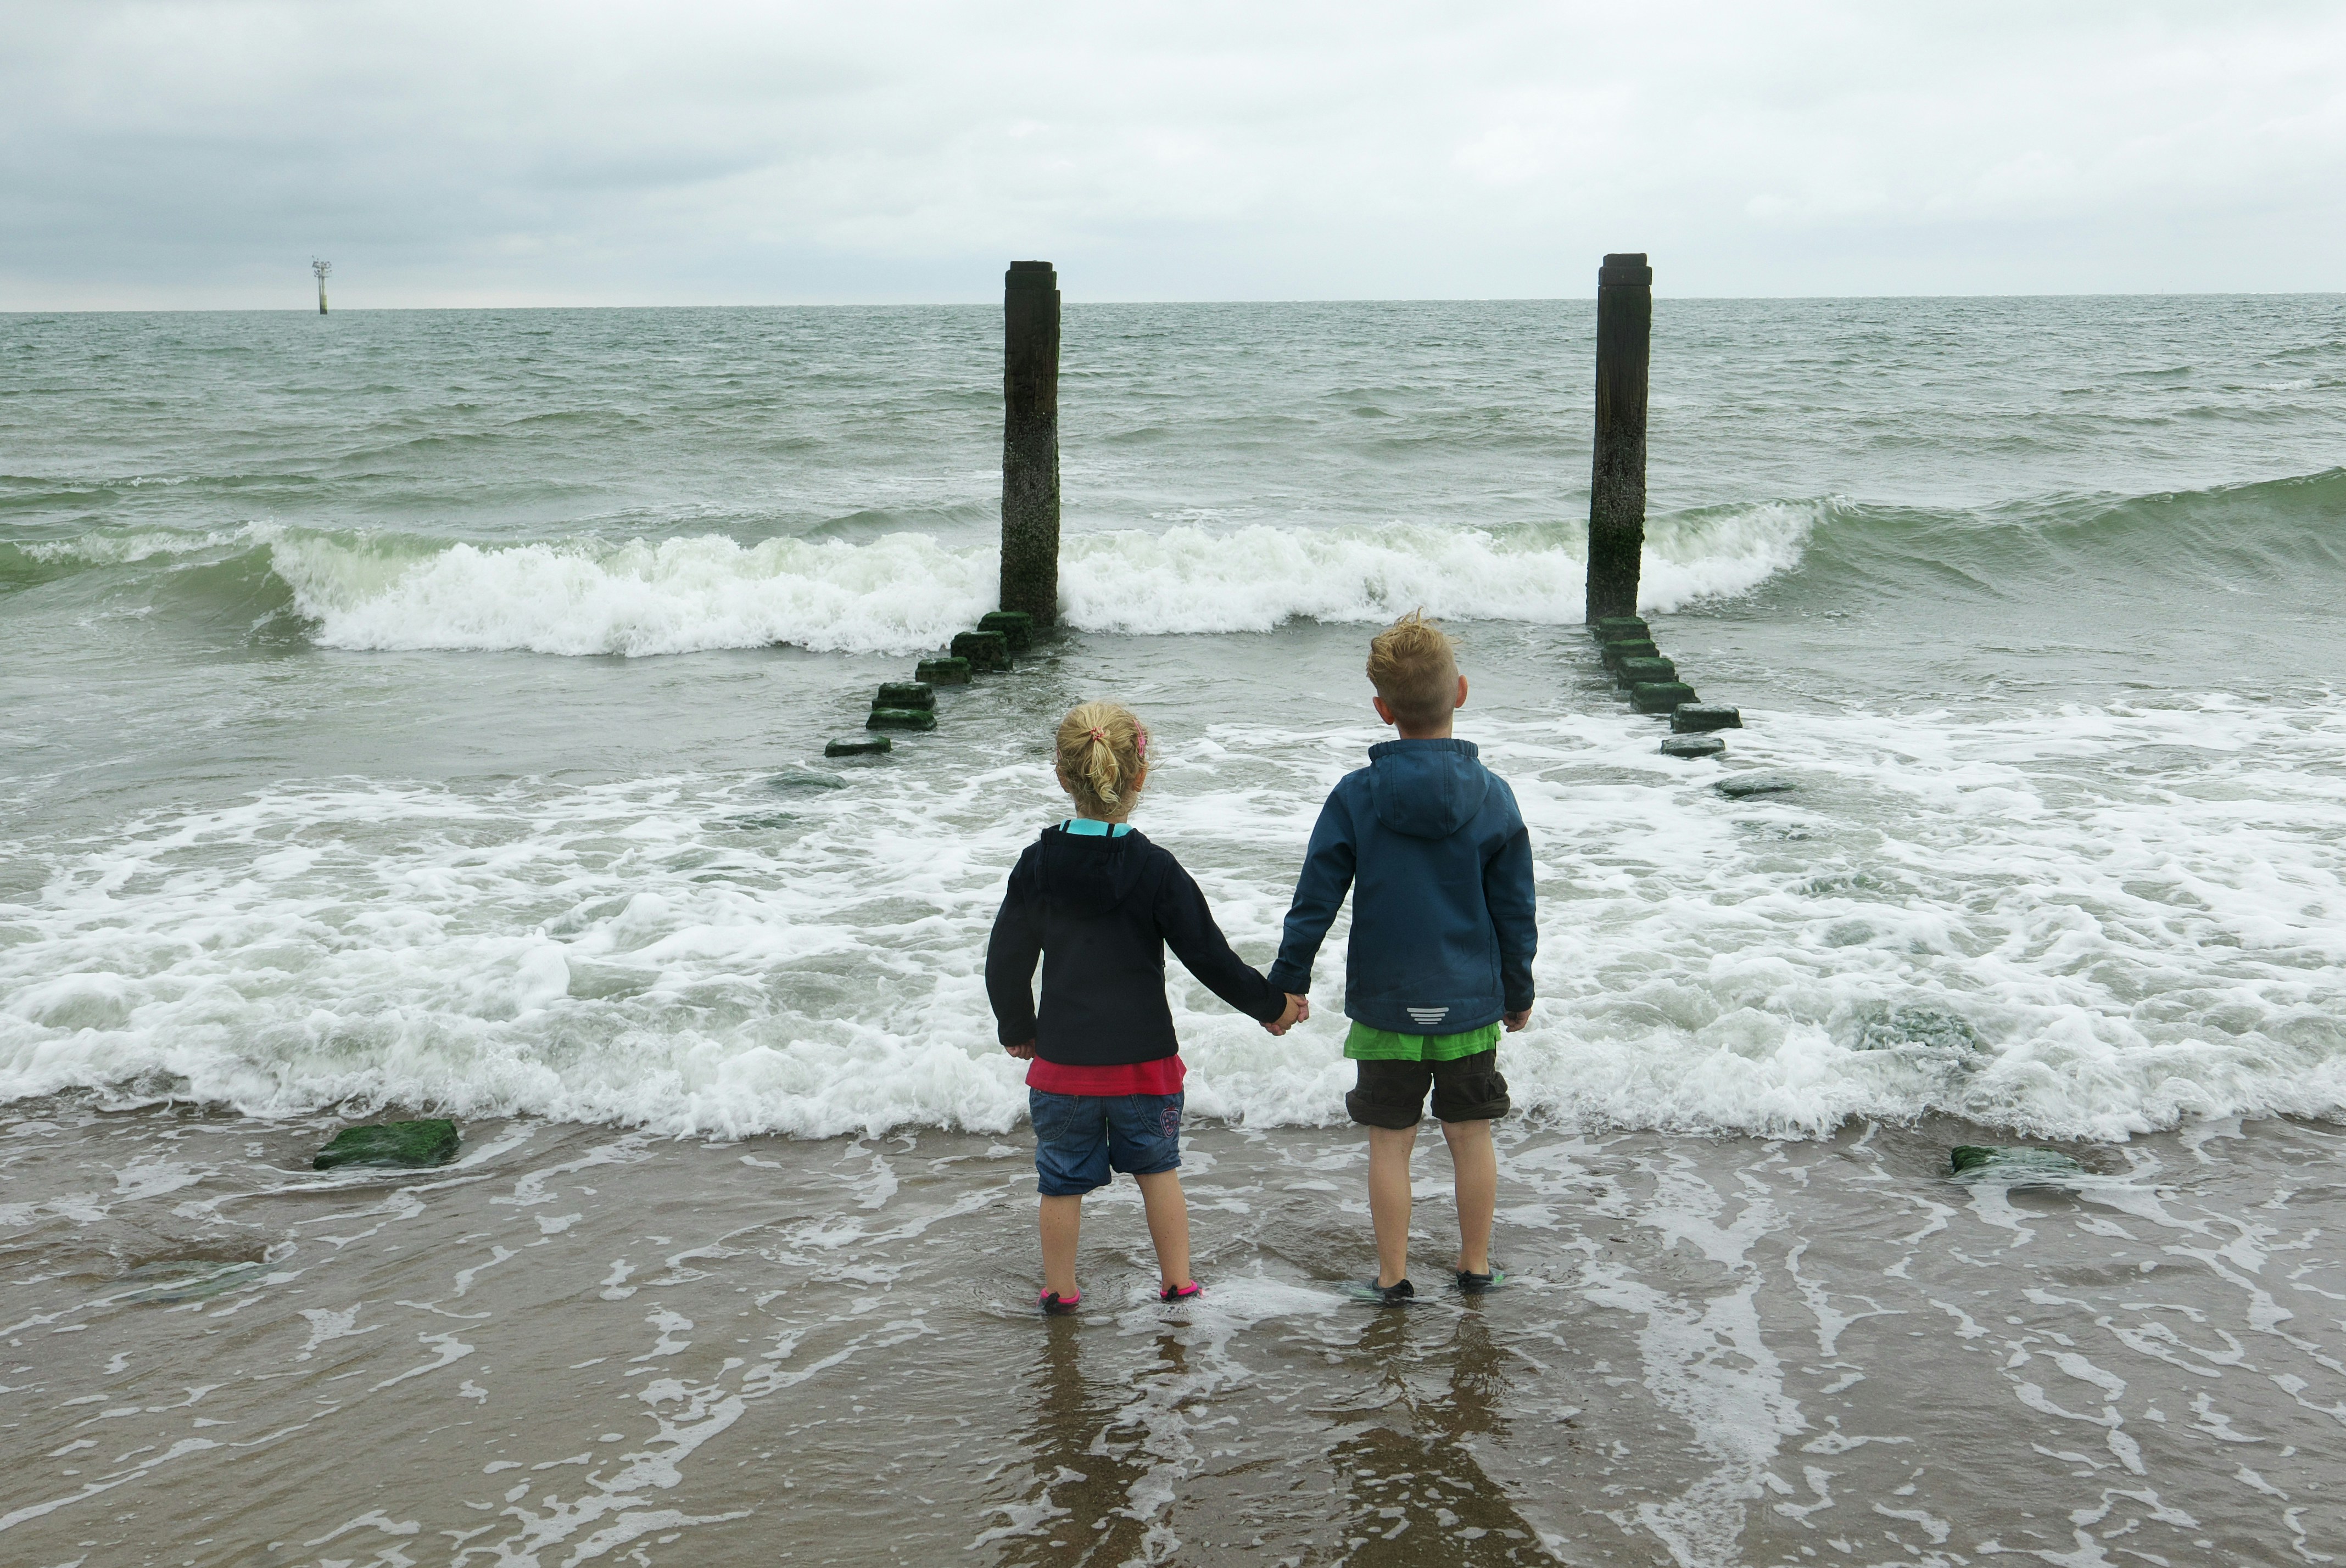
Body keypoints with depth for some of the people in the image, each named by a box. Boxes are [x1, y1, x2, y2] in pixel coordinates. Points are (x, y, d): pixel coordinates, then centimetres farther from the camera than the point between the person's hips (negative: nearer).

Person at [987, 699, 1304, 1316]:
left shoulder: (1038, 864, -5)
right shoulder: (1154, 868, -12)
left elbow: (1005, 959, 2)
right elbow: (1209, 956, -9)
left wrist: (1017, 1028, 19)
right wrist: (1271, 1004, 6)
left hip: (1062, 1057, 1)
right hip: (1144, 1057, -1)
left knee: (1063, 1177, 15)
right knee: (1157, 1166, 19)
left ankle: (1059, 1290, 26)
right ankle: (1178, 1282, 25)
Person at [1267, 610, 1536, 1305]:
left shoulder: (1355, 797, -10)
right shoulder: (1491, 798, -6)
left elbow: (1315, 901, -5)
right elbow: (1515, 911, 1)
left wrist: (1288, 981, 6)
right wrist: (1518, 991, 14)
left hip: (1385, 1004, -1)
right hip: (1472, 1000, 1)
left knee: (1390, 1141, 8)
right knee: (1471, 1134, 14)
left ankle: (1393, 1275, 15)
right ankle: (1476, 1264, 25)